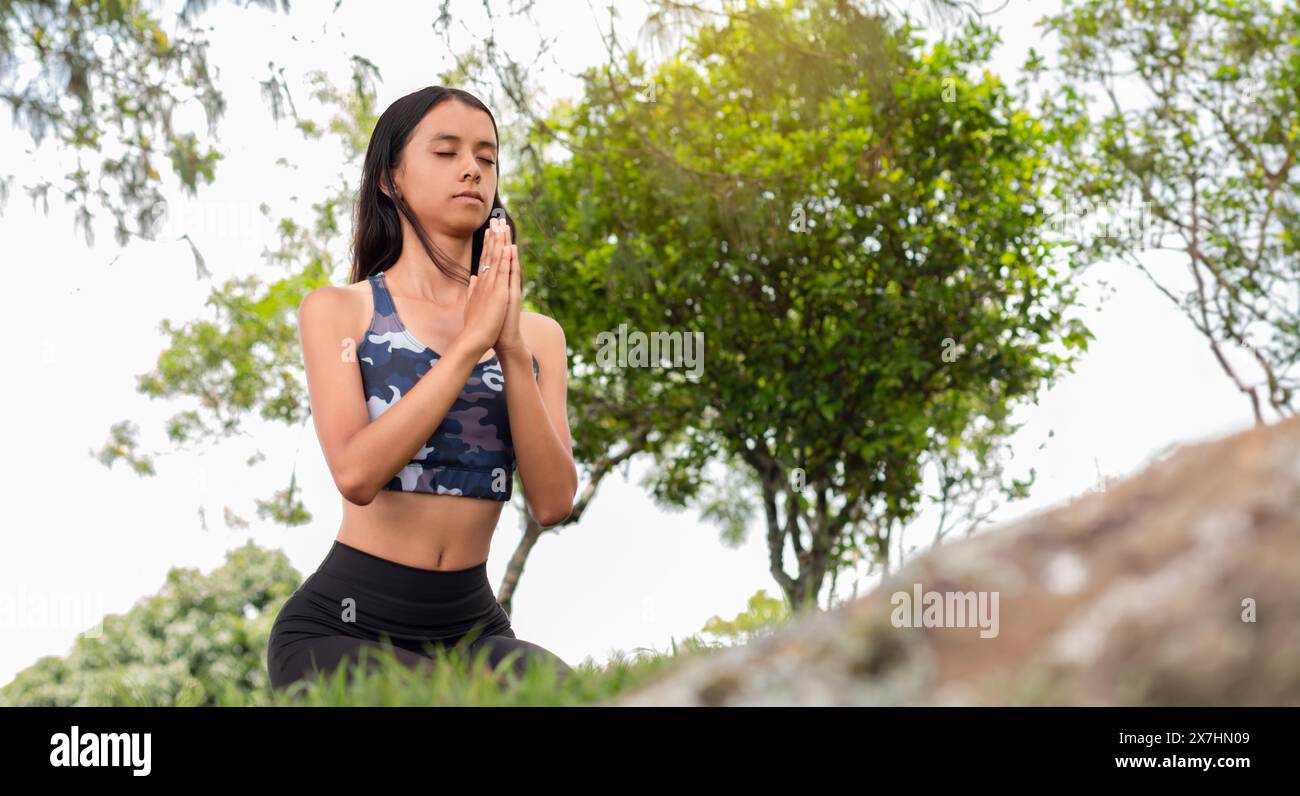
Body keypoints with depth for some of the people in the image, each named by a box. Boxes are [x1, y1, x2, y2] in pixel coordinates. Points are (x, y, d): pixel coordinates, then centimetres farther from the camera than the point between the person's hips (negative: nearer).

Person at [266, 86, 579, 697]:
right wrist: (469, 342, -16)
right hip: (341, 626, -3)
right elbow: (356, 474, -17)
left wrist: (512, 351, -13)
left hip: (473, 625, 4)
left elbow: (552, 503, -4)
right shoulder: (338, 311, 1)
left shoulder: (537, 334, 10)